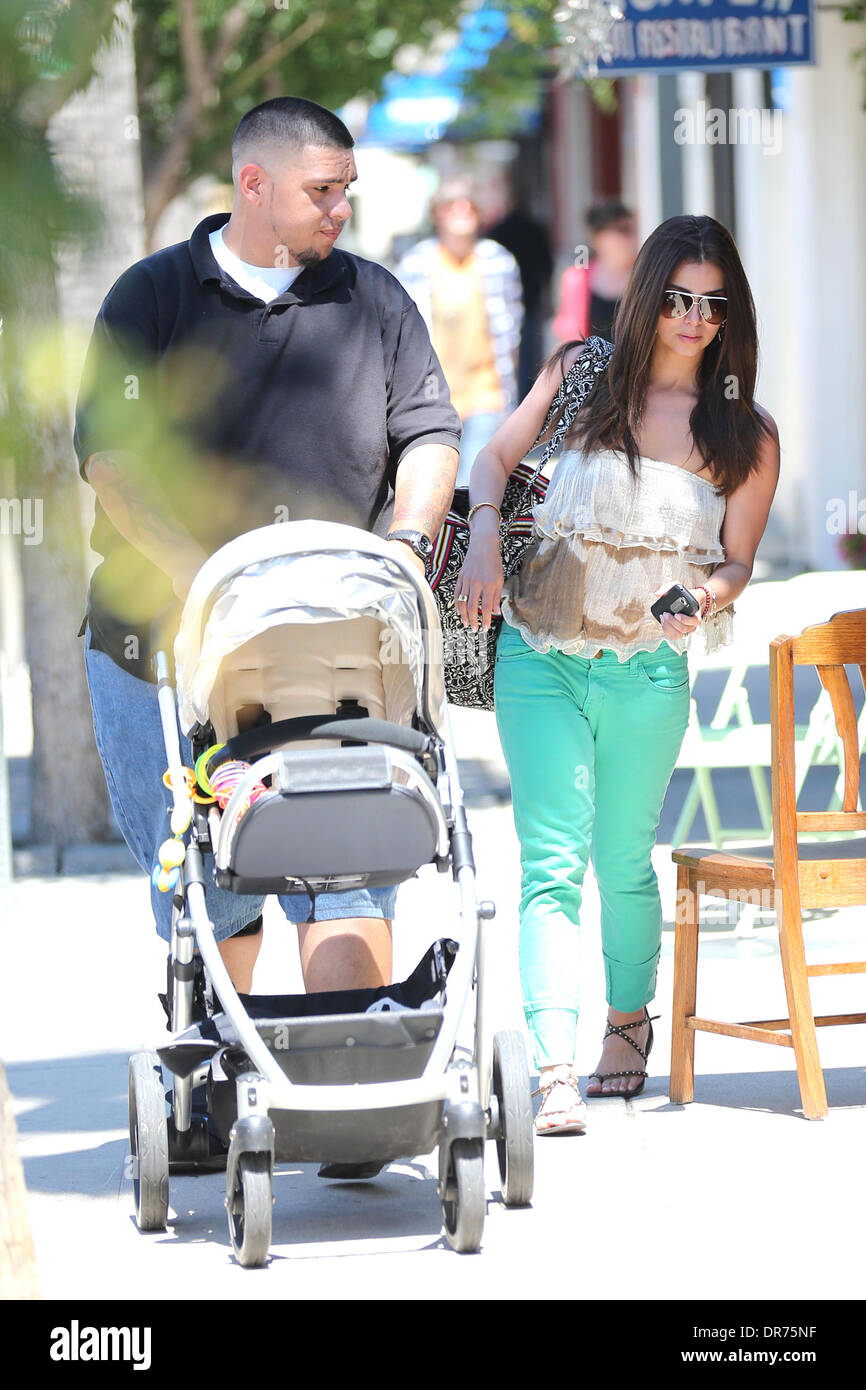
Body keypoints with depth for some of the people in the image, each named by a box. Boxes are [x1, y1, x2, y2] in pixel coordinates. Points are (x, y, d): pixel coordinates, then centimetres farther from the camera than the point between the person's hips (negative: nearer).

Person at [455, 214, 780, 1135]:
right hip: (538, 655, -1)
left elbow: (738, 561, 6)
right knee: (553, 861, -11)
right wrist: (485, 540, -4)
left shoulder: (747, 436, 4)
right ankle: (553, 1070, -19)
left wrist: (709, 592, -18)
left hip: (648, 671, 1)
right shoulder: (583, 375, 5)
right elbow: (496, 457, 14)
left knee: (624, 861, 11)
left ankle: (628, 1024, 36)